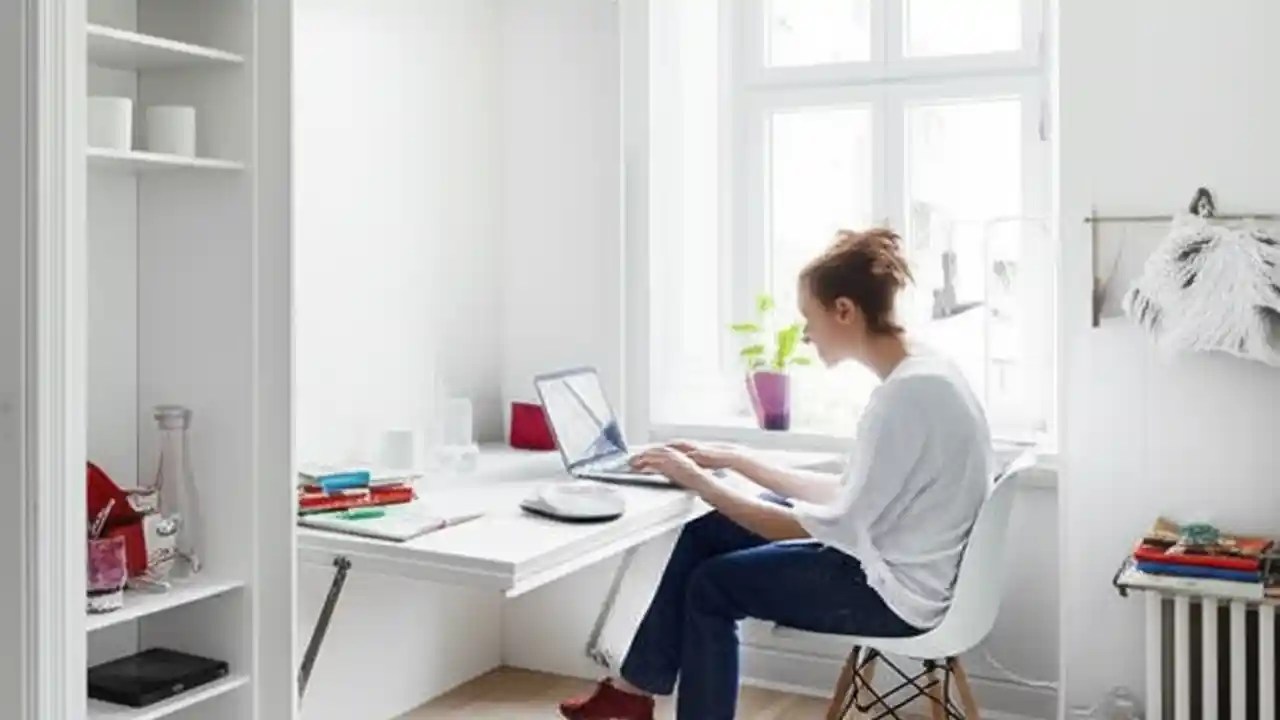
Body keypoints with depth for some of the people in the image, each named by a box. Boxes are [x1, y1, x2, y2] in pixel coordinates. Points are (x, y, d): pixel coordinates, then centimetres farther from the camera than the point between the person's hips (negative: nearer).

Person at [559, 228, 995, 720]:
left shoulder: (910, 394, -27)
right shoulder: (916, 379, 4)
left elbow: (832, 527, -24)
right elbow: (847, 496, 9)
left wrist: (700, 482, -19)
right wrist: (737, 462, 8)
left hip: (894, 588, -9)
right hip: (886, 560, 9)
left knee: (713, 583, 1)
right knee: (705, 535, 9)